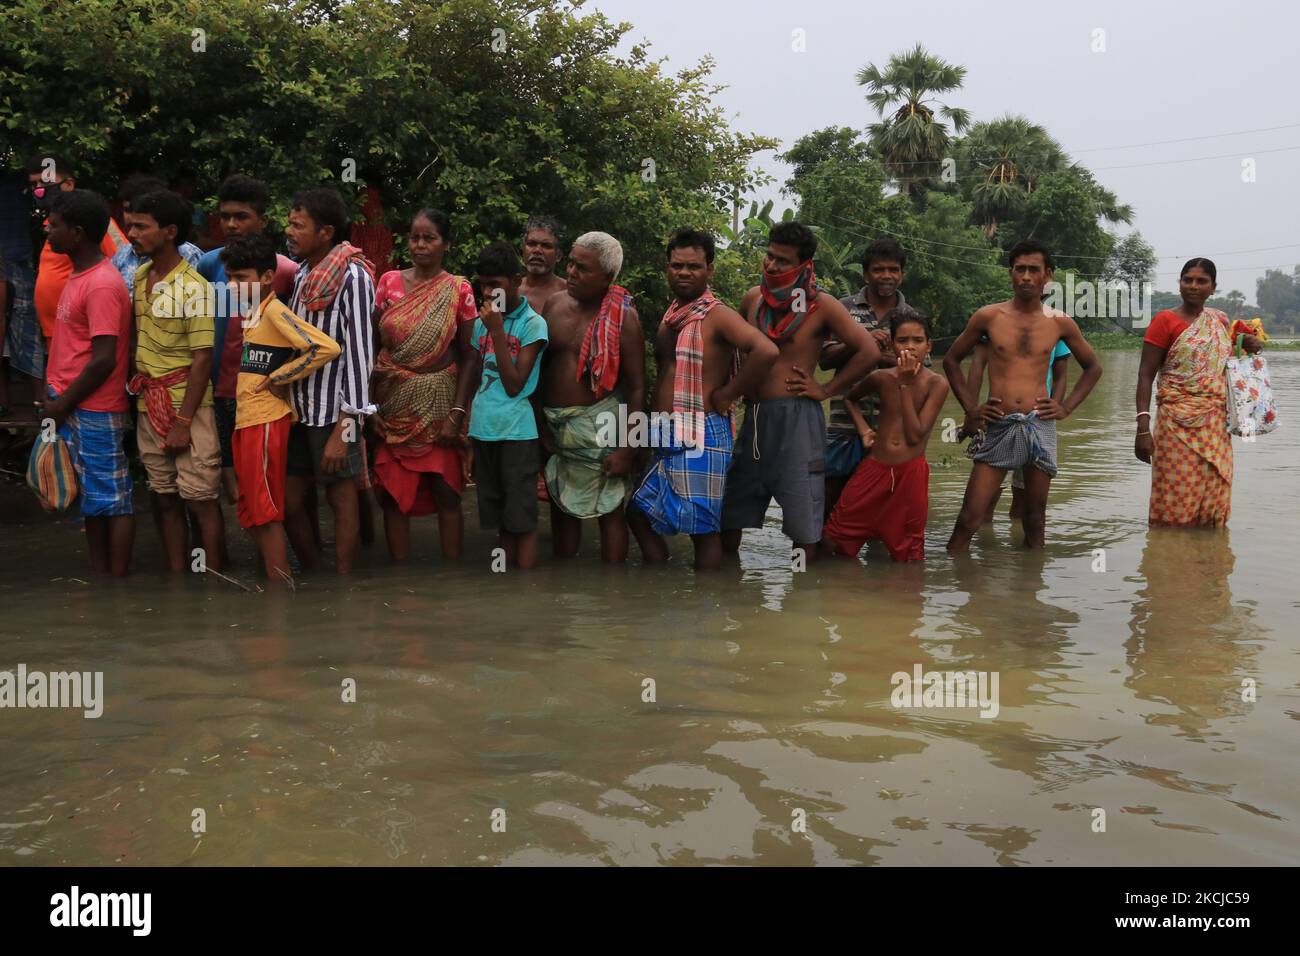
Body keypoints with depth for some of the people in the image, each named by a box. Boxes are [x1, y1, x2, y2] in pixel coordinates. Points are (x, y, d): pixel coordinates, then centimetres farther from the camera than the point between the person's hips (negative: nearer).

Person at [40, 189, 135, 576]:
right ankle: (97, 576, 25)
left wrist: (62, 405, -13)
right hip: (72, 408, 10)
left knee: (113, 500, 0)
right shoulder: (79, 274, 11)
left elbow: (104, 360, -22)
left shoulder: (102, 285, -19)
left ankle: (118, 583, 9)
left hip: (94, 412, -10)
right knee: (91, 497, 16)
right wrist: (55, 394, 13)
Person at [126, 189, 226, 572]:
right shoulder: (137, 278, 7)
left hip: (187, 404, -7)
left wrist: (183, 421, -17)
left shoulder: (194, 287, -13)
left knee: (200, 500, -3)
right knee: (164, 497, 11)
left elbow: (202, 359, -15)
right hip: (148, 404, 7)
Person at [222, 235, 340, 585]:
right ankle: (275, 577, 23)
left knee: (265, 510, -4)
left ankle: (280, 586, 3)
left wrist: (279, 377, -18)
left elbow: (326, 347, -26)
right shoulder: (251, 311, 12)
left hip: (266, 421, -10)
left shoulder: (274, 310, -14)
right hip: (246, 419, 10)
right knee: (251, 511, 14)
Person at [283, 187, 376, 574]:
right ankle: (312, 575, 27)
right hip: (297, 407, 7)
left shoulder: (352, 277, -11)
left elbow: (360, 353, -15)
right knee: (288, 502, 10)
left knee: (341, 497, 4)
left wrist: (344, 427, -19)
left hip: (333, 410, -7)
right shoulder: (302, 274, 11)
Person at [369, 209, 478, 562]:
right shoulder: (389, 282, 3)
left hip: (439, 402, -2)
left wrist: (457, 413, -11)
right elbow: (370, 346, 6)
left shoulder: (458, 290, -3)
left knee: (446, 491, 2)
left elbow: (467, 357, -3)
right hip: (393, 402, 2)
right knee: (394, 492, 4)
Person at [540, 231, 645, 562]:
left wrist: (627, 447, -14)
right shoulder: (554, 303, 4)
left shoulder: (623, 317, -11)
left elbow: (637, 386, -11)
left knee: (608, 511, 2)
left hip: (598, 425, -5)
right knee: (561, 507, 15)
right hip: (554, 424, 6)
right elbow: (539, 364, 11)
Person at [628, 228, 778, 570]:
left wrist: (727, 394, -17)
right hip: (667, 439, 9)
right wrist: (655, 413, 12)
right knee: (640, 512, 16)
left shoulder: (717, 315, -10)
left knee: (703, 528, -3)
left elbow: (767, 350, -25)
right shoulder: (670, 317, 14)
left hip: (701, 438, -9)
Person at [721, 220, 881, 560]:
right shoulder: (753, 298, 10)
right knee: (729, 516, 8)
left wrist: (825, 390, -7)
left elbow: (869, 352, -9)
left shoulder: (821, 305, -4)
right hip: (751, 416, 5)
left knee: (803, 527, -2)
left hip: (796, 417, -5)